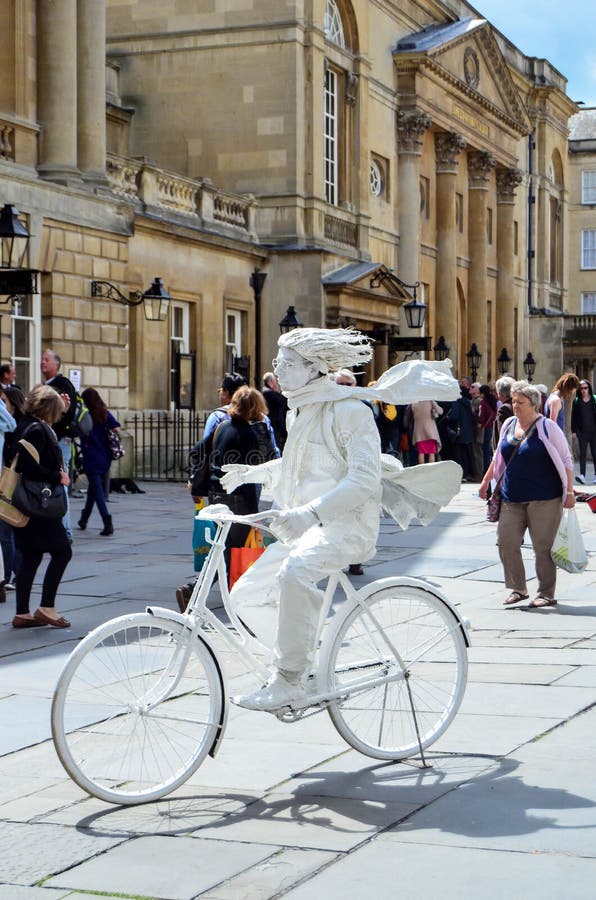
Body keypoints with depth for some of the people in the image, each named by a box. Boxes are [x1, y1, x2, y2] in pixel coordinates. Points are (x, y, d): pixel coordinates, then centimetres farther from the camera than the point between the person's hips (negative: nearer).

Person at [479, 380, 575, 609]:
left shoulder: (547, 427, -7)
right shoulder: (508, 425, 10)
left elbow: (565, 460, -5)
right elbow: (499, 456, 23)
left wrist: (569, 492, -11)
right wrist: (485, 481, 25)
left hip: (544, 498, -5)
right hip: (512, 497, 6)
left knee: (543, 547, -2)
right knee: (506, 542, -1)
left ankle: (546, 594, 9)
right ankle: (518, 589, 13)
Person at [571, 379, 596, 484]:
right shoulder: (576, 401, 5)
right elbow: (573, 417, 6)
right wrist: (573, 431, 0)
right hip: (582, 431, 0)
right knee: (582, 453, -7)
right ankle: (582, 475, -13)